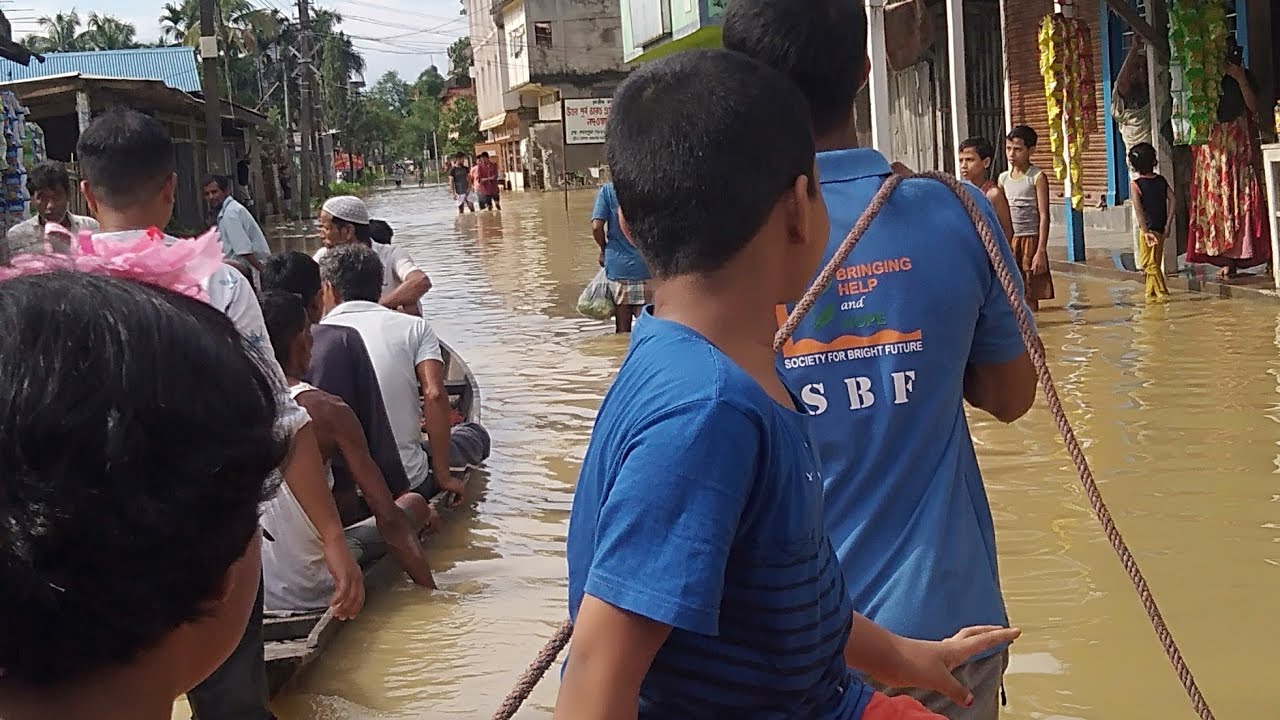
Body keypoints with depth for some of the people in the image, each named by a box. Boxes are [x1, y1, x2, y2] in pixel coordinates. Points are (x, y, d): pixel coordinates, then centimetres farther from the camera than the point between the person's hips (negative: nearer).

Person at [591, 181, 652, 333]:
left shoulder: (607, 190, -3)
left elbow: (596, 227, -10)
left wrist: (604, 249, 8)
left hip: (617, 265, 1)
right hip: (644, 267, -1)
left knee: (622, 328, 10)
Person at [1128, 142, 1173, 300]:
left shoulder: (1135, 184, -11)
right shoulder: (1161, 180, 4)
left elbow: (1138, 210, -19)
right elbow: (1172, 199, -1)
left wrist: (1145, 231, -21)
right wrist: (1168, 223, 0)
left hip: (1148, 228, -6)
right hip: (1161, 228, 6)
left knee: (1149, 263, 2)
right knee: (1155, 262, 16)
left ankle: (1162, 292, -4)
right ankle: (1151, 292, 23)